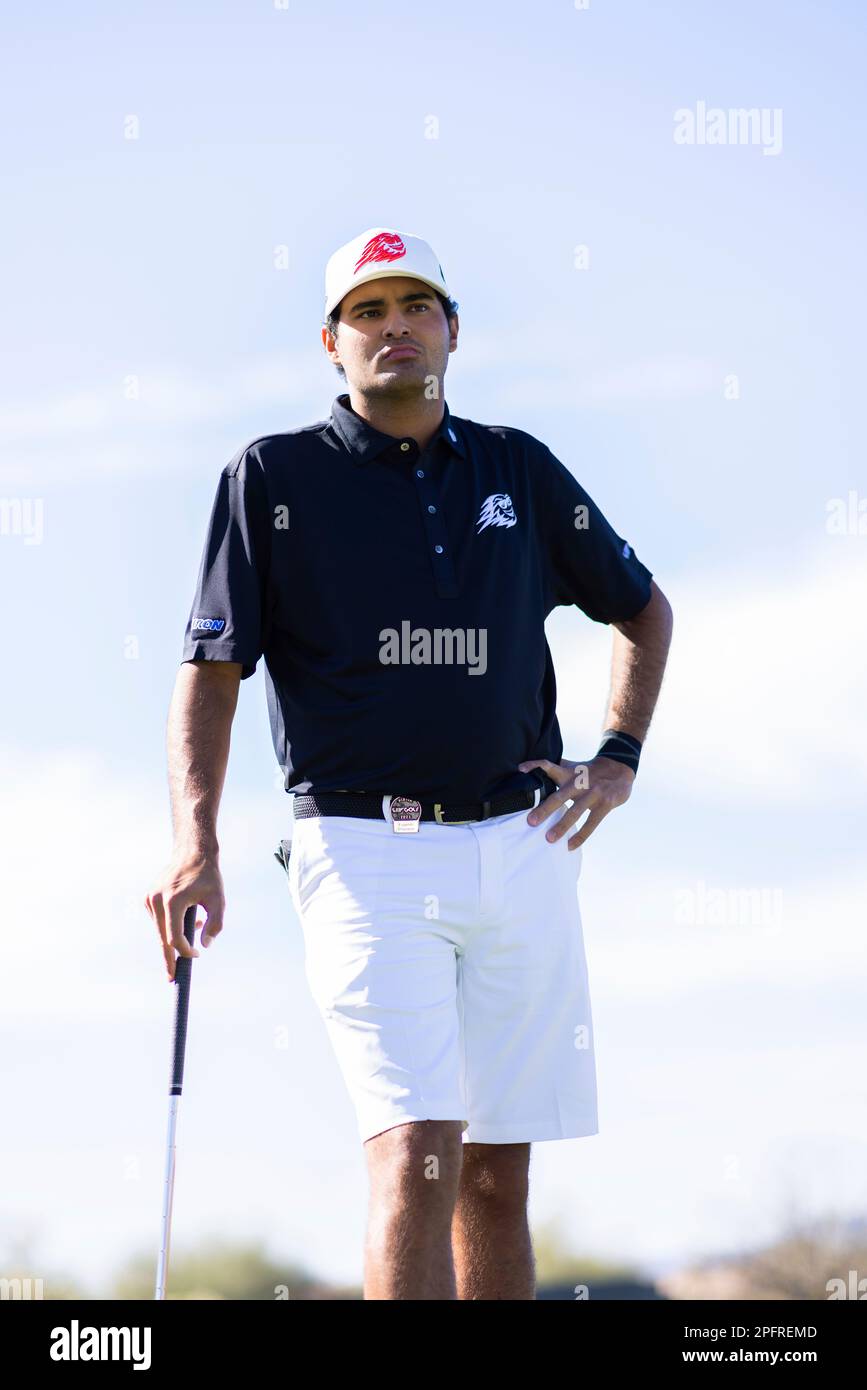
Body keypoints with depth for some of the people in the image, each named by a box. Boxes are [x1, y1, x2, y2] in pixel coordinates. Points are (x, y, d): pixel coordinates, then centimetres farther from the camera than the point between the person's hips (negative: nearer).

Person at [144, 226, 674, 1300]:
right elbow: (211, 670, -1)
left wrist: (618, 759, 13)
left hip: (519, 845, 4)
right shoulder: (273, 477, 4)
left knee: (497, 1176, 6)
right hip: (365, 849, -4)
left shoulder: (518, 468, 13)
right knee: (416, 1160, -17)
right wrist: (194, 847, -14)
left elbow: (644, 609, 26)